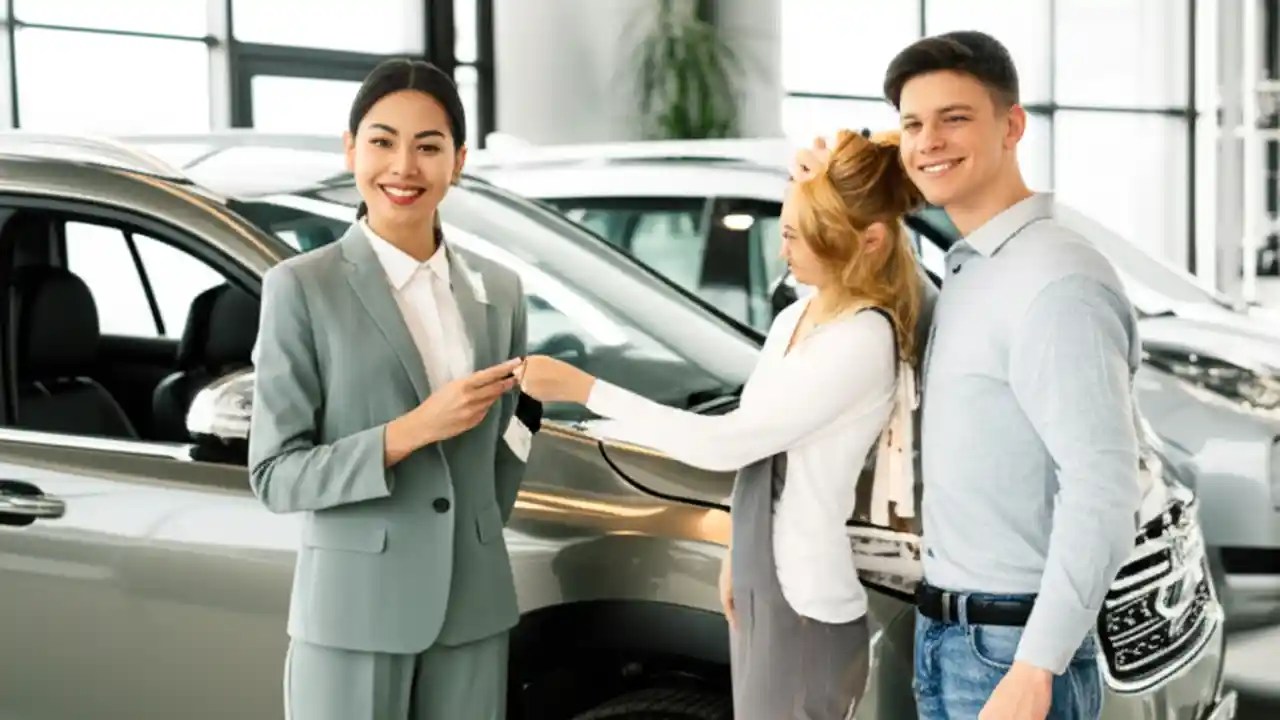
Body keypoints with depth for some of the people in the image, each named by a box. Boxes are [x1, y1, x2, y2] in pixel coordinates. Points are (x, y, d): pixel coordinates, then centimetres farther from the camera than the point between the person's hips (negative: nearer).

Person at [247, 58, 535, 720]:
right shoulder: (302, 287, -6)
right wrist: (411, 431, -19)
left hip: (473, 609, 4)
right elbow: (274, 475, -9)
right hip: (354, 616, -4)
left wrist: (475, 556, 10)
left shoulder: (497, 290, 8)